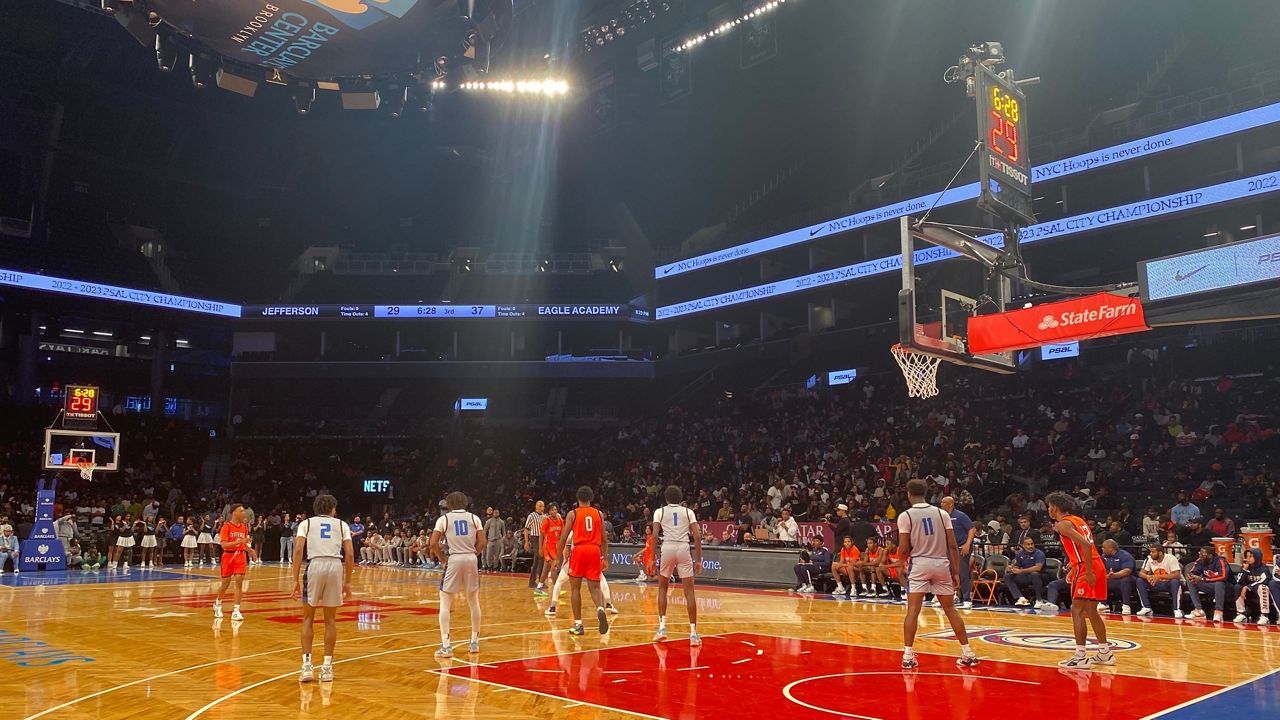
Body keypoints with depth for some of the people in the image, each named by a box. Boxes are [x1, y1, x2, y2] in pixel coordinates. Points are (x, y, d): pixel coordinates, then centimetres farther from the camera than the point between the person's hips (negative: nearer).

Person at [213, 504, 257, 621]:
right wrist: (240, 541, -28)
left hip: (241, 556, 3)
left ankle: (236, 611, -5)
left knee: (239, 582, -7)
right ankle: (217, 604, 36)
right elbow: (224, 545, -18)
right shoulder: (227, 526, -10)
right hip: (228, 556, -3)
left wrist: (250, 550, 0)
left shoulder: (244, 526, 6)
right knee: (226, 583, 9)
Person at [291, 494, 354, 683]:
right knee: (330, 619, 12)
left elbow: (298, 550, 2)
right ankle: (327, 666, 13)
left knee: (308, 618, 13)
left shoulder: (306, 523, 16)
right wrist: (347, 582, 14)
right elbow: (350, 554, 9)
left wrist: (296, 580, 2)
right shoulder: (342, 525, 18)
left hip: (314, 565, -1)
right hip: (336, 566, 1)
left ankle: (307, 664, 5)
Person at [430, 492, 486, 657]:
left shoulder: (444, 518, 2)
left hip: (453, 560, -2)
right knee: (474, 602, 16)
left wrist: (442, 559, 8)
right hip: (471, 559, 2)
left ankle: (446, 646, -4)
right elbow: (482, 543, 2)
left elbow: (433, 543, -5)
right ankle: (474, 642, 23)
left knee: (445, 604, 4)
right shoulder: (474, 518, 7)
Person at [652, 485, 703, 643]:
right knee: (689, 591, 5)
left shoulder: (660, 511, 10)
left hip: (667, 548, 0)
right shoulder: (688, 512, 13)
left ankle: (662, 627, 12)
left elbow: (655, 534, -1)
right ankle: (693, 633, -1)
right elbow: (697, 536, 3)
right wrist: (698, 560, 7)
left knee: (663, 587, 20)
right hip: (684, 549, 0)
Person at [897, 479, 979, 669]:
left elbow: (903, 548, -6)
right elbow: (953, 546, 3)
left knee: (913, 610, -2)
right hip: (942, 564, 3)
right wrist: (956, 572, 8)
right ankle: (968, 654, 18)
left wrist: (901, 567, 12)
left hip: (919, 564, -3)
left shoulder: (905, 516, -4)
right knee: (951, 610, 14)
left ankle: (908, 655, -7)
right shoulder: (942, 513, 6)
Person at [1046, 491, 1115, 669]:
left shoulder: (1063, 524, -9)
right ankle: (1105, 653, 25)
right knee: (1091, 611, 18)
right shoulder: (1077, 520, 20)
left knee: (1077, 611, -8)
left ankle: (1081, 657, -10)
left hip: (1087, 568, -9)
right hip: (1097, 566, 9)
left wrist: (1088, 572, -21)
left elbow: (1085, 545, -20)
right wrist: (1073, 570, 24)